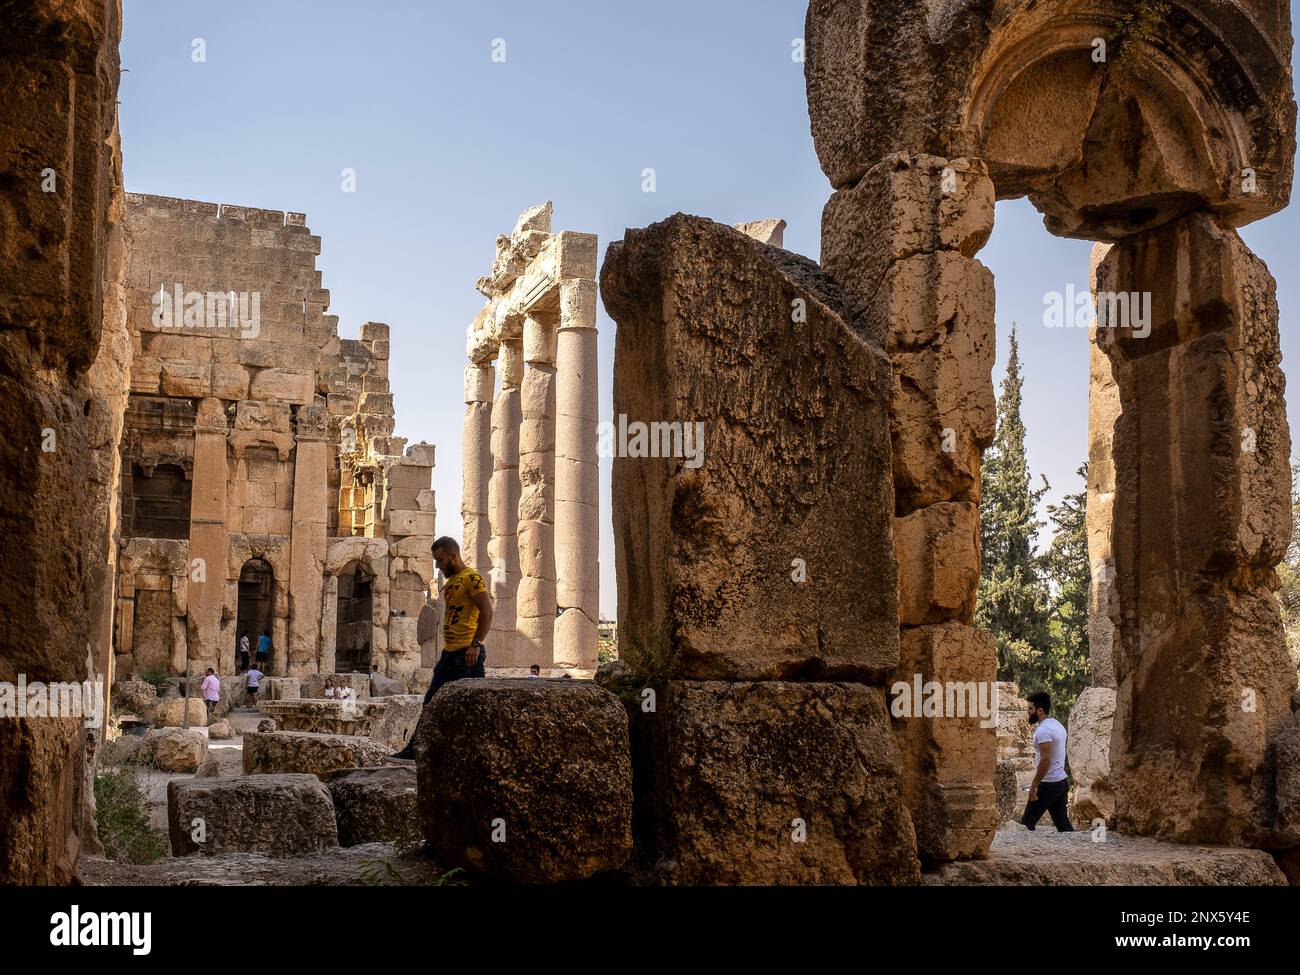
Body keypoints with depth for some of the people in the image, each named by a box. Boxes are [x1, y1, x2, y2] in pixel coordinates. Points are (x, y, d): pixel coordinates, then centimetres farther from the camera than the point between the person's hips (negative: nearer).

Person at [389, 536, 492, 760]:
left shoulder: (471, 577, -10)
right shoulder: (449, 582, 19)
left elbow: (486, 612, -18)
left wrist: (476, 644, -24)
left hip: (468, 654, -10)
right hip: (449, 653, 10)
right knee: (431, 703, 12)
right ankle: (414, 749, 18)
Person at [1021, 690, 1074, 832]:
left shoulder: (1043, 730, -18)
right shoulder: (1057, 725, 14)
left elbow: (1045, 760, -26)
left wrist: (1033, 786, -23)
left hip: (1048, 784, -10)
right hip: (1062, 782, 10)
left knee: (1027, 823, 1)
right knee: (1063, 824, 8)